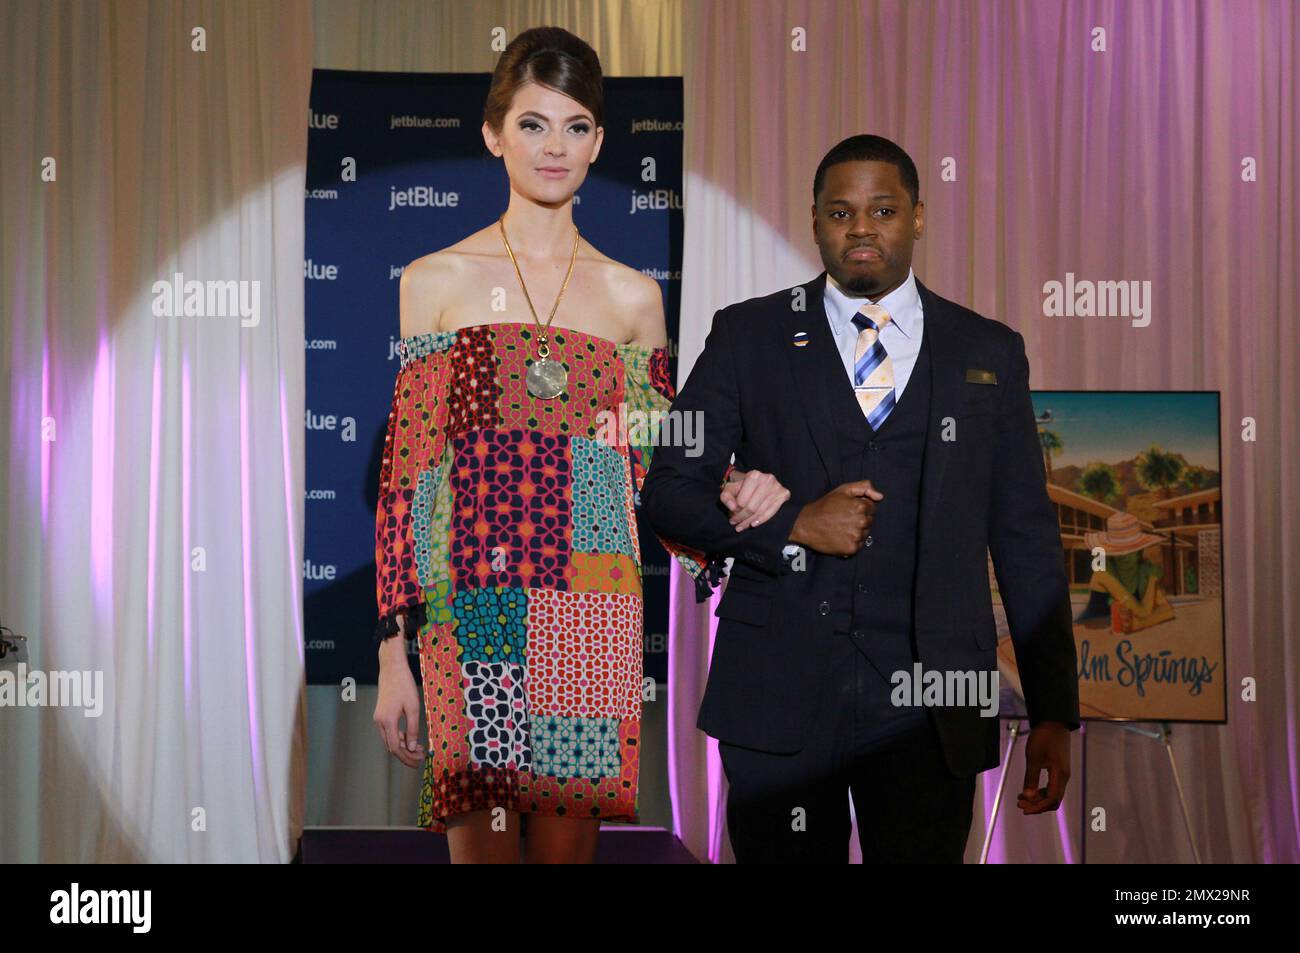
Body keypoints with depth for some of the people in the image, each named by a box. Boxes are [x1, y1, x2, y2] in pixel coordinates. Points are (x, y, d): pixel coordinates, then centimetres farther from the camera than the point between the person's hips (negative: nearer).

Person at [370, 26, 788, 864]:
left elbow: (652, 473, 13)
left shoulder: (633, 296, 10)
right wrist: (392, 655, -1)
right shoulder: (437, 282, 5)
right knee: (481, 845, 1)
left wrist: (727, 499, -9)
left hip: (593, 616, 2)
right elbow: (402, 471, 3)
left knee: (569, 843, 6)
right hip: (471, 611, -1)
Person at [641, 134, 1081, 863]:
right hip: (777, 691, 0)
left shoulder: (989, 354, 8)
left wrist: (1054, 713, 4)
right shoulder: (749, 336, 6)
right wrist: (792, 526, -12)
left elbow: (1026, 540, 8)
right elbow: (670, 491, 5)